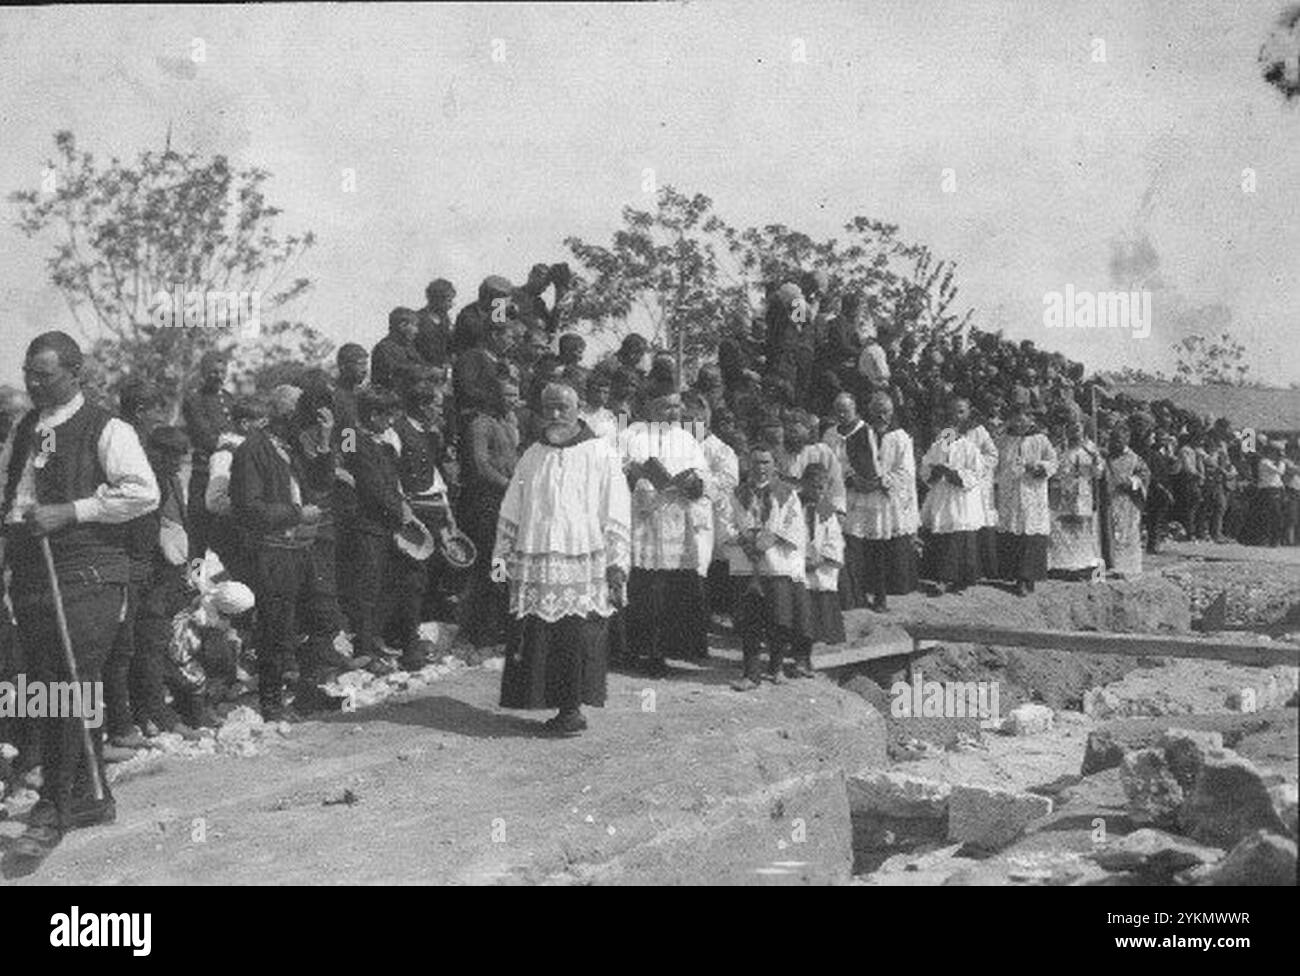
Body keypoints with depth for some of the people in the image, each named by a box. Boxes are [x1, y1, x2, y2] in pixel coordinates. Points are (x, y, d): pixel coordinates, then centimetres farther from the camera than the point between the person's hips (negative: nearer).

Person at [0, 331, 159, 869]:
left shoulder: (104, 430, -6)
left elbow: (144, 492, -16)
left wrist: (69, 511, -18)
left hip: (86, 577, -7)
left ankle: (54, 812, -1)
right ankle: (89, 799, 25)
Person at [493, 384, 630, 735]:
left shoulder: (601, 455, 3)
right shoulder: (531, 458, 15)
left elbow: (617, 516, 0)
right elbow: (511, 512, 18)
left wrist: (617, 565, -6)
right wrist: (501, 555, 11)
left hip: (583, 567, -3)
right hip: (534, 567, 4)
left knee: (577, 637, -8)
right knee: (535, 637, -2)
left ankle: (572, 708, 2)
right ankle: (564, 708, 7)